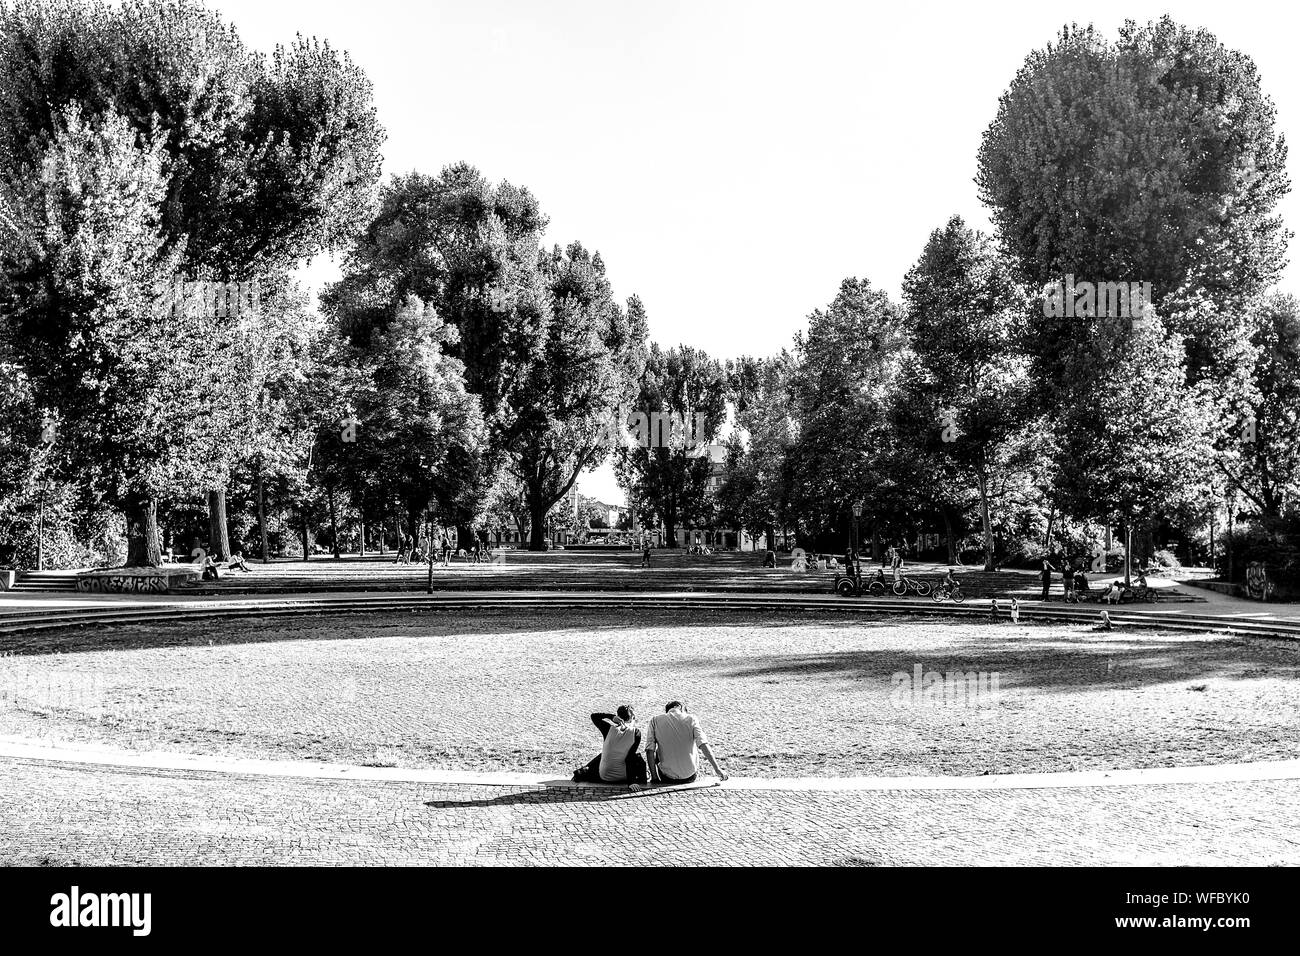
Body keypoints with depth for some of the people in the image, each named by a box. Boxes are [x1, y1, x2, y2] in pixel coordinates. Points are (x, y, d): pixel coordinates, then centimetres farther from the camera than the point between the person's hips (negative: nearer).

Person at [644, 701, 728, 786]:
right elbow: (703, 744, -17)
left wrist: (654, 777, -3)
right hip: (690, 777, -1)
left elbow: (650, 750, -9)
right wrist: (717, 769, -16)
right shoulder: (691, 719, -6)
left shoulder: (655, 720, -4)